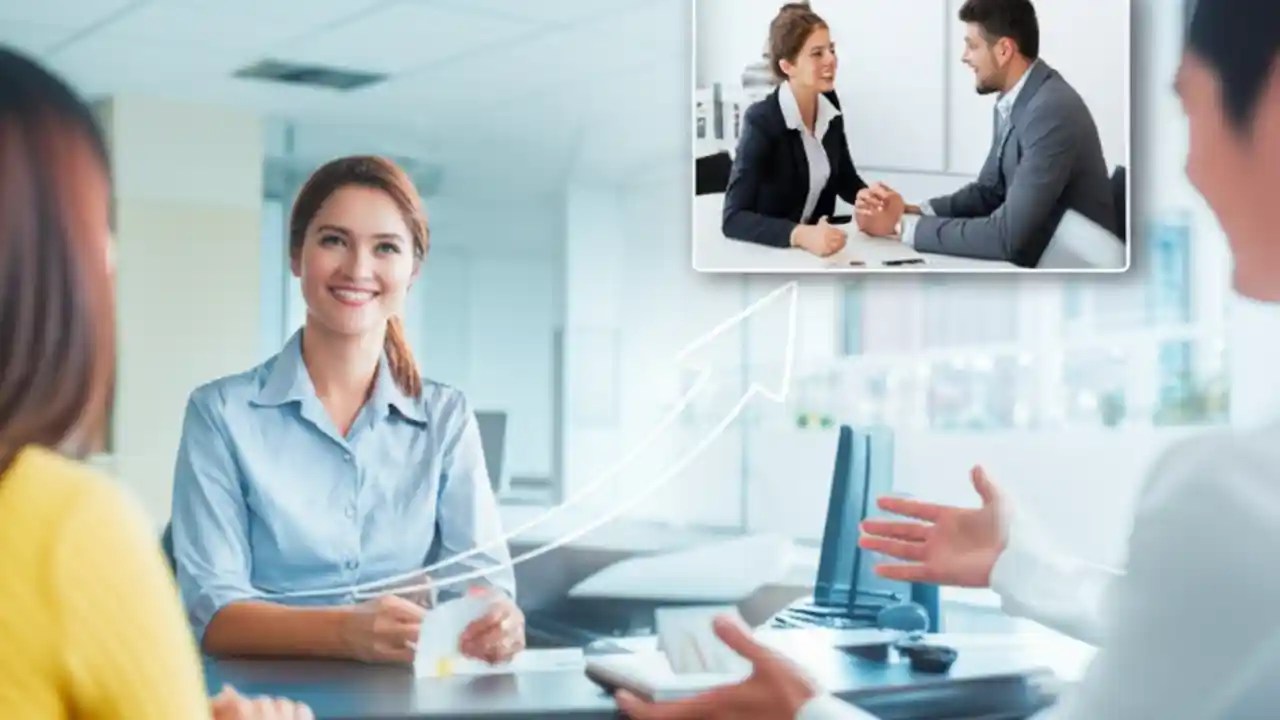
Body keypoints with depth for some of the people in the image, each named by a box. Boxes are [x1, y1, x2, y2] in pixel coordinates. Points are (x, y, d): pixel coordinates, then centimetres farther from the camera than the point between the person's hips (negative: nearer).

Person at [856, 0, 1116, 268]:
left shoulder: (1052, 111, -24)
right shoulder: (1013, 102, 4)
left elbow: (1007, 236, -27)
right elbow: (988, 191, 11)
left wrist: (904, 225, -21)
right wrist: (909, 211, -5)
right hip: (1039, 256, 7)